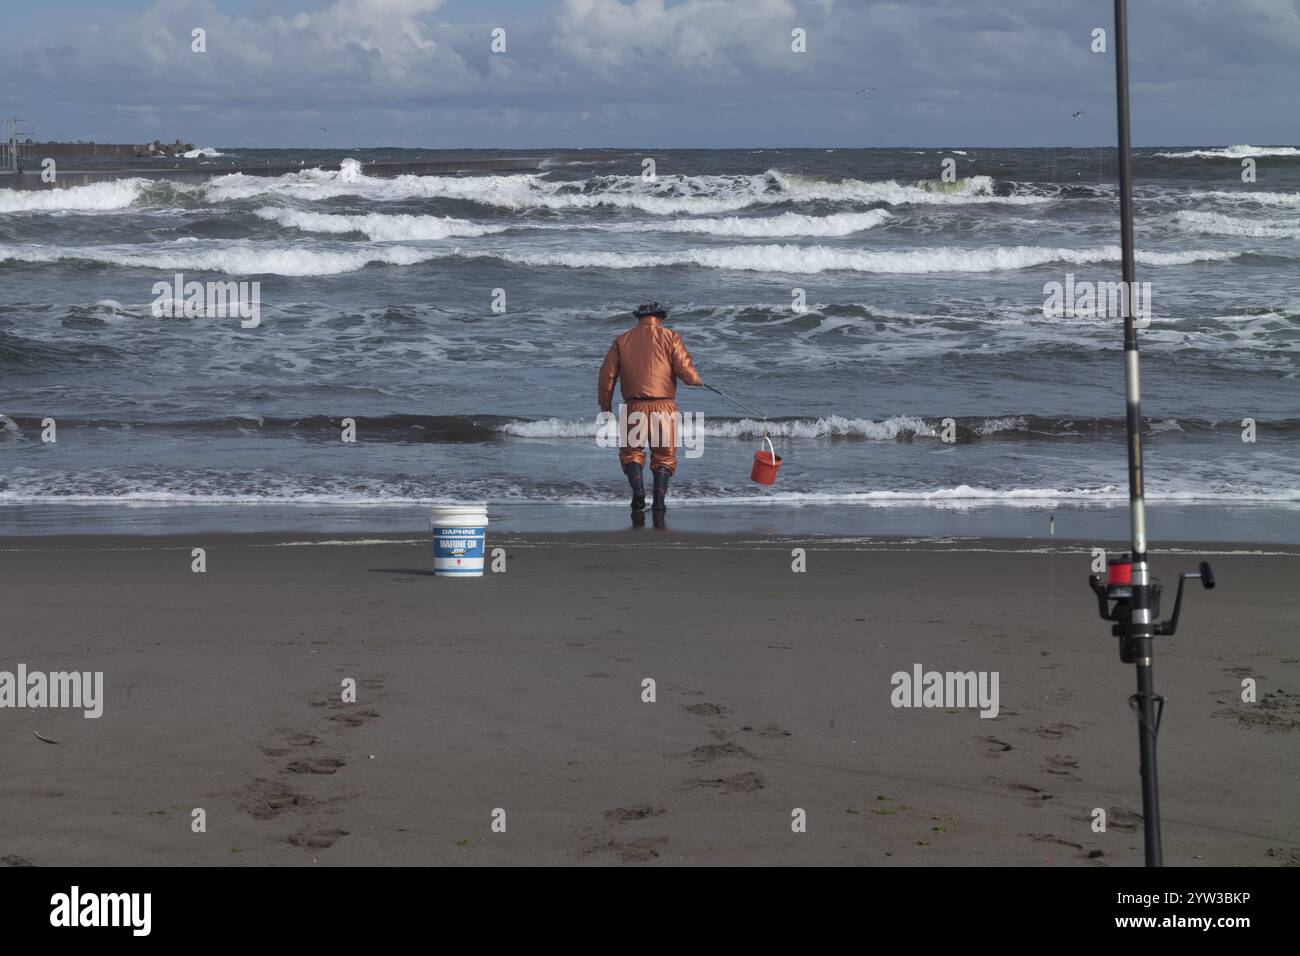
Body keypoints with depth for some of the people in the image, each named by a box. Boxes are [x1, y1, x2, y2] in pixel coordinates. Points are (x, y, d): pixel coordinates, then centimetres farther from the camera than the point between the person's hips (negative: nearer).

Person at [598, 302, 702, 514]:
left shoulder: (622, 341, 9)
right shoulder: (669, 337, 2)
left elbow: (607, 374, 7)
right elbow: (685, 370, -6)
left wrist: (605, 406, 16)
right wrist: (696, 380, 16)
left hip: (634, 407, 1)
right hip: (664, 407, -1)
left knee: (631, 452, 15)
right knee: (664, 456, 14)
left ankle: (638, 491, -7)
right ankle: (659, 500, 3)